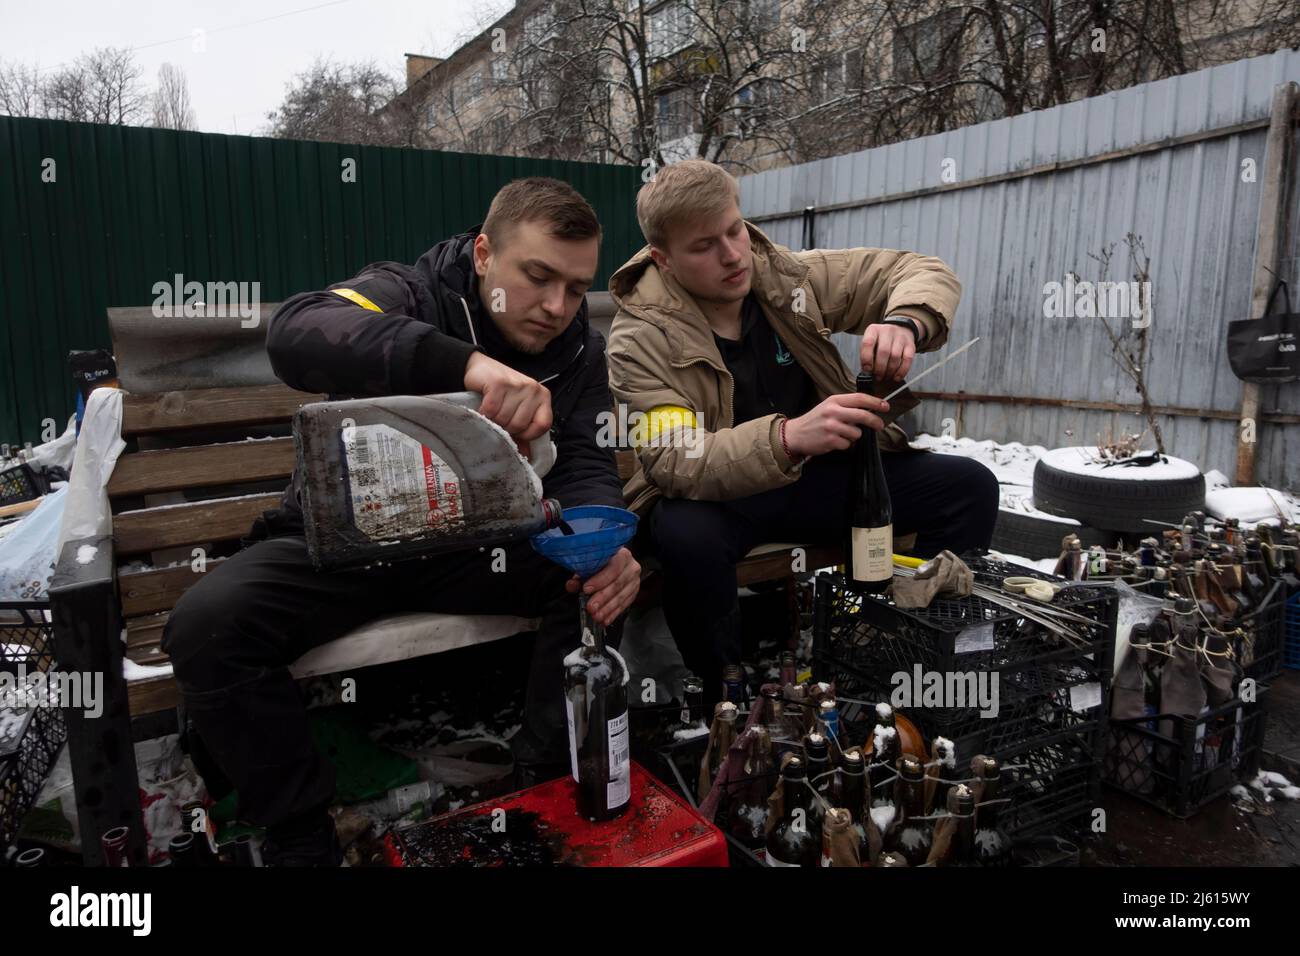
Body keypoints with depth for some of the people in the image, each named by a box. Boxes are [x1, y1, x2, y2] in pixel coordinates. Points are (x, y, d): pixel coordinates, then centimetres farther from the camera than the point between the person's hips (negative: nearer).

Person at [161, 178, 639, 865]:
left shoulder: (580, 354, -3)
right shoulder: (407, 293, -16)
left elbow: (584, 468, -12)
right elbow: (294, 332, -36)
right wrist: (466, 364, -54)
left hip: (476, 542, 3)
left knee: (605, 573, -22)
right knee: (207, 624, -26)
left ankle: (546, 782, -5)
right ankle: (300, 833, -6)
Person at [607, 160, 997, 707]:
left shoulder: (788, 274, -3)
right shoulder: (641, 336, -16)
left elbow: (924, 273, 2)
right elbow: (672, 461, -30)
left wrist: (905, 322, -24)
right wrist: (789, 437, -46)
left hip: (821, 476, 5)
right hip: (713, 493, -4)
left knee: (970, 486, -10)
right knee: (687, 535, -39)